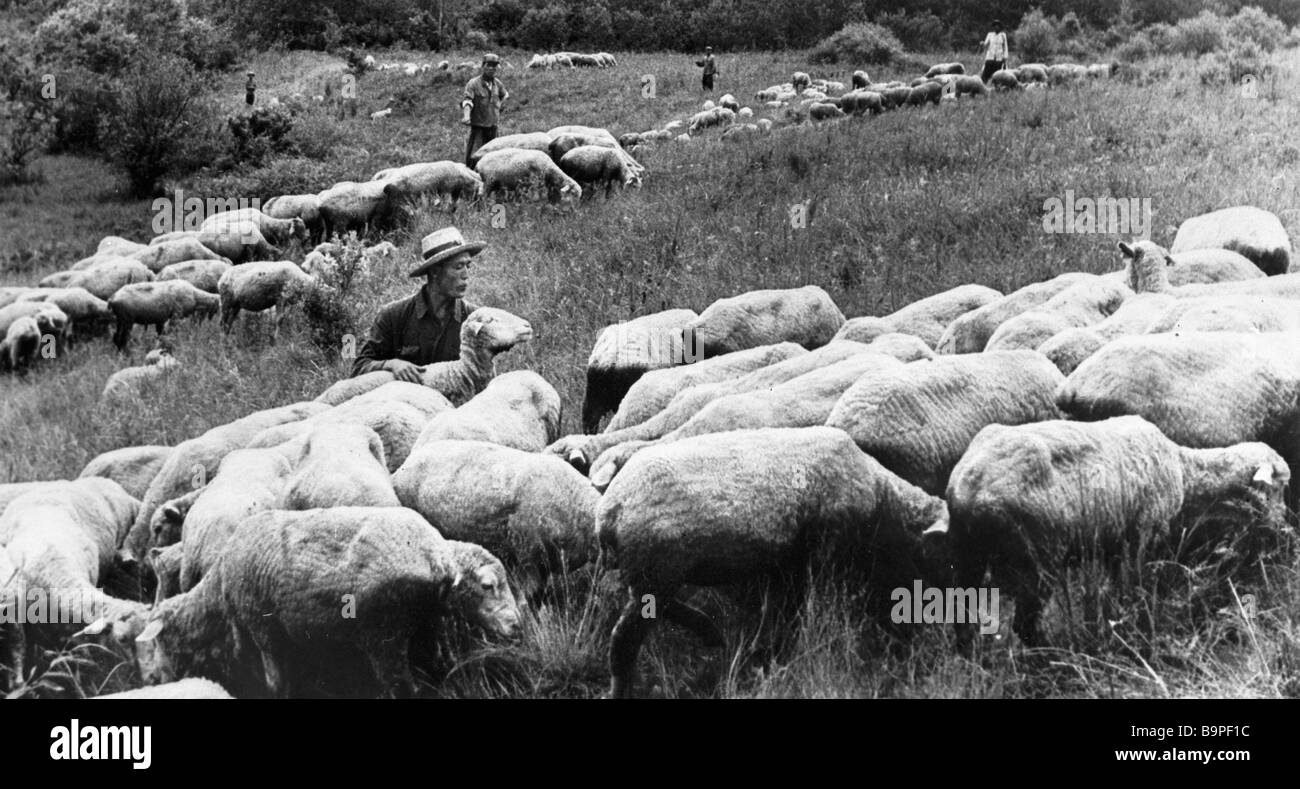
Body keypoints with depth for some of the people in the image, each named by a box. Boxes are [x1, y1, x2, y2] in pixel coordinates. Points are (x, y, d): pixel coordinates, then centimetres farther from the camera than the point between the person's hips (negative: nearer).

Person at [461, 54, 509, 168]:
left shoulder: (497, 83, 6)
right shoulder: (473, 83, -11)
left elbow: (505, 95, 29)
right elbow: (467, 101, -25)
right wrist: (466, 116, -43)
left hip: (493, 125, 6)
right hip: (478, 126, -6)